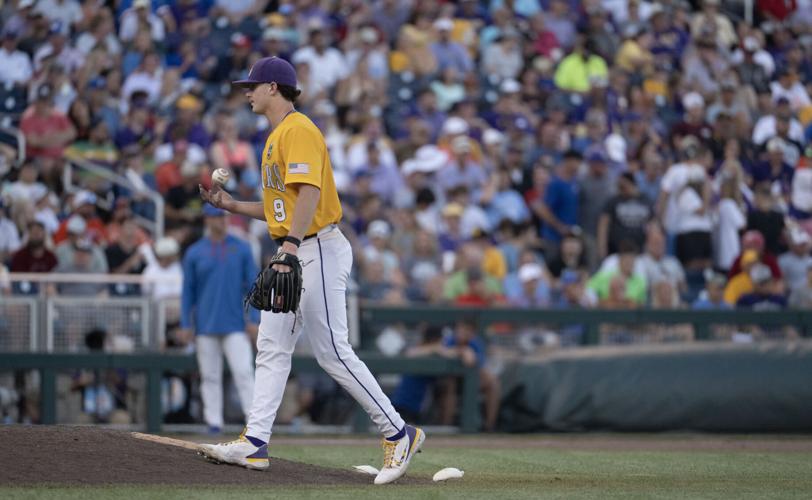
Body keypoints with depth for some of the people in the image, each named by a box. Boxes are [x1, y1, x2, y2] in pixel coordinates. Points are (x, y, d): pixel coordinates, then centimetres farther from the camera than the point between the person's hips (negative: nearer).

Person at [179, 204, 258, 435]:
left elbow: (252, 284, 4)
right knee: (210, 376, 5)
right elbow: (188, 290, 7)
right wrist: (185, 325, 1)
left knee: (243, 372, -10)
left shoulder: (242, 249, 4)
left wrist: (254, 320, -3)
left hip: (235, 325, -1)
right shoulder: (194, 252, 4)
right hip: (206, 326, 1)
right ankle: (214, 422, 10)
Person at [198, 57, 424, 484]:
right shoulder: (276, 137, 20)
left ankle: (398, 433, -2)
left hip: (318, 250, -11)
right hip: (293, 253, 11)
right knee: (272, 348, 6)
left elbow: (309, 192, -26)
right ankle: (254, 444, 4)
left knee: (333, 352, -9)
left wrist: (290, 246, -36)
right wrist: (230, 205, 16)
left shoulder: (298, 130, -12)